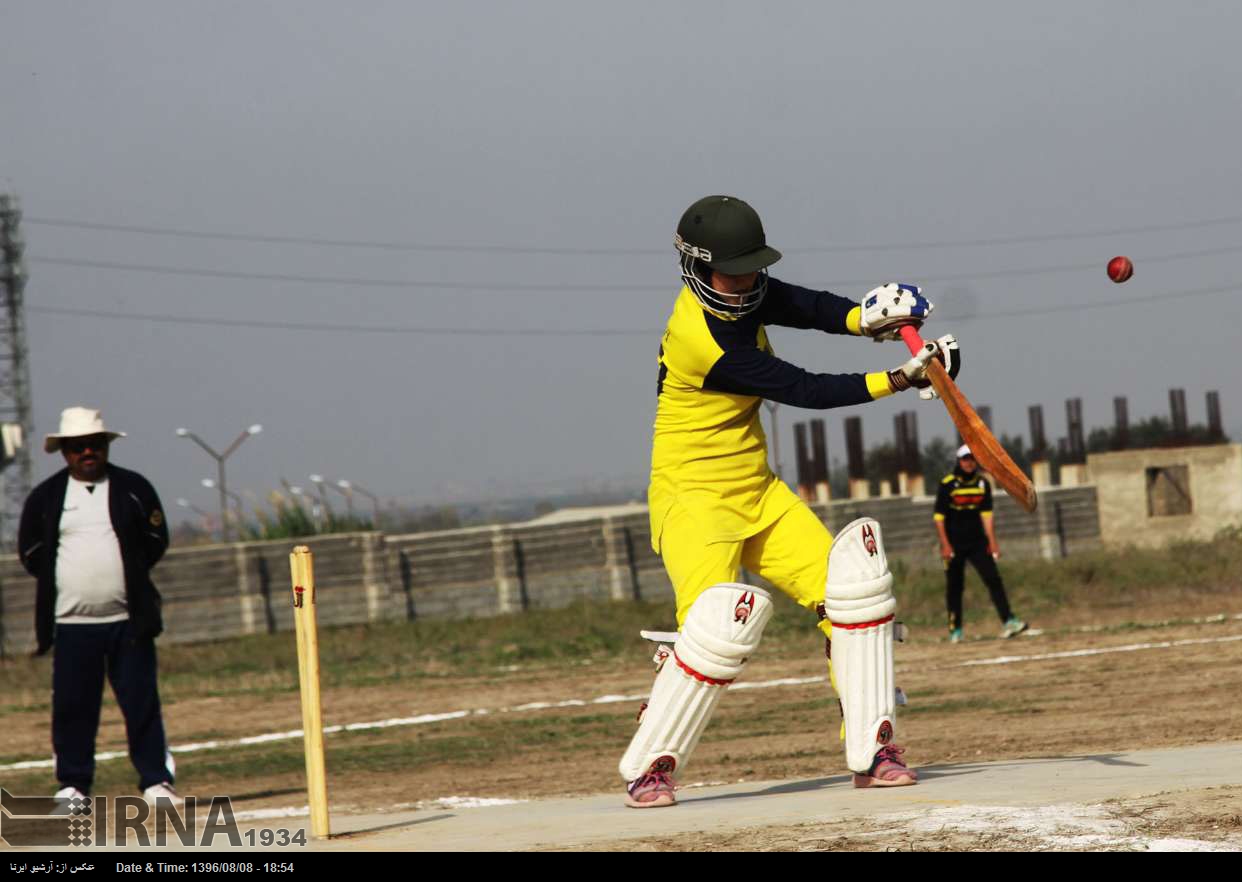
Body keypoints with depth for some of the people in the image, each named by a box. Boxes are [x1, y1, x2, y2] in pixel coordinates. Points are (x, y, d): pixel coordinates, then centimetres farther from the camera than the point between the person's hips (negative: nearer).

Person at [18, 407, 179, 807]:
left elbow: (156, 541, 9)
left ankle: (156, 781, 3)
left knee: (141, 702, -2)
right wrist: (61, 582, 3)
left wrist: (127, 575, 1)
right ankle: (73, 785, 10)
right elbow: (30, 552, 11)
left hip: (128, 620, 0)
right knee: (72, 706, 1)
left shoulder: (134, 489, 8)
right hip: (71, 621, 0)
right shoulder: (44, 497, 8)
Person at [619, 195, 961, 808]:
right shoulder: (700, 342, -25)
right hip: (695, 498, -9)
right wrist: (900, 380, -22)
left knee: (853, 587, -4)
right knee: (719, 621, -27)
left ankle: (872, 753, 0)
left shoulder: (737, 293, 0)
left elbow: (807, 308, -6)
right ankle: (648, 768, -12)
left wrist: (865, 318, -29)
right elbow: (804, 391, -22)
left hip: (759, 494, 9)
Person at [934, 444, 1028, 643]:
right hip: (954, 544, -3)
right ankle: (955, 631, 10)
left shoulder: (982, 483, 5)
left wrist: (992, 542, 2)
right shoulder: (947, 484, -7)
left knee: (993, 578, -9)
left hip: (978, 542, 3)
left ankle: (1008, 622, -16)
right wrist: (945, 544, -14)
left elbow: (986, 514, 8)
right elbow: (939, 516, -7)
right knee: (954, 587, 1)